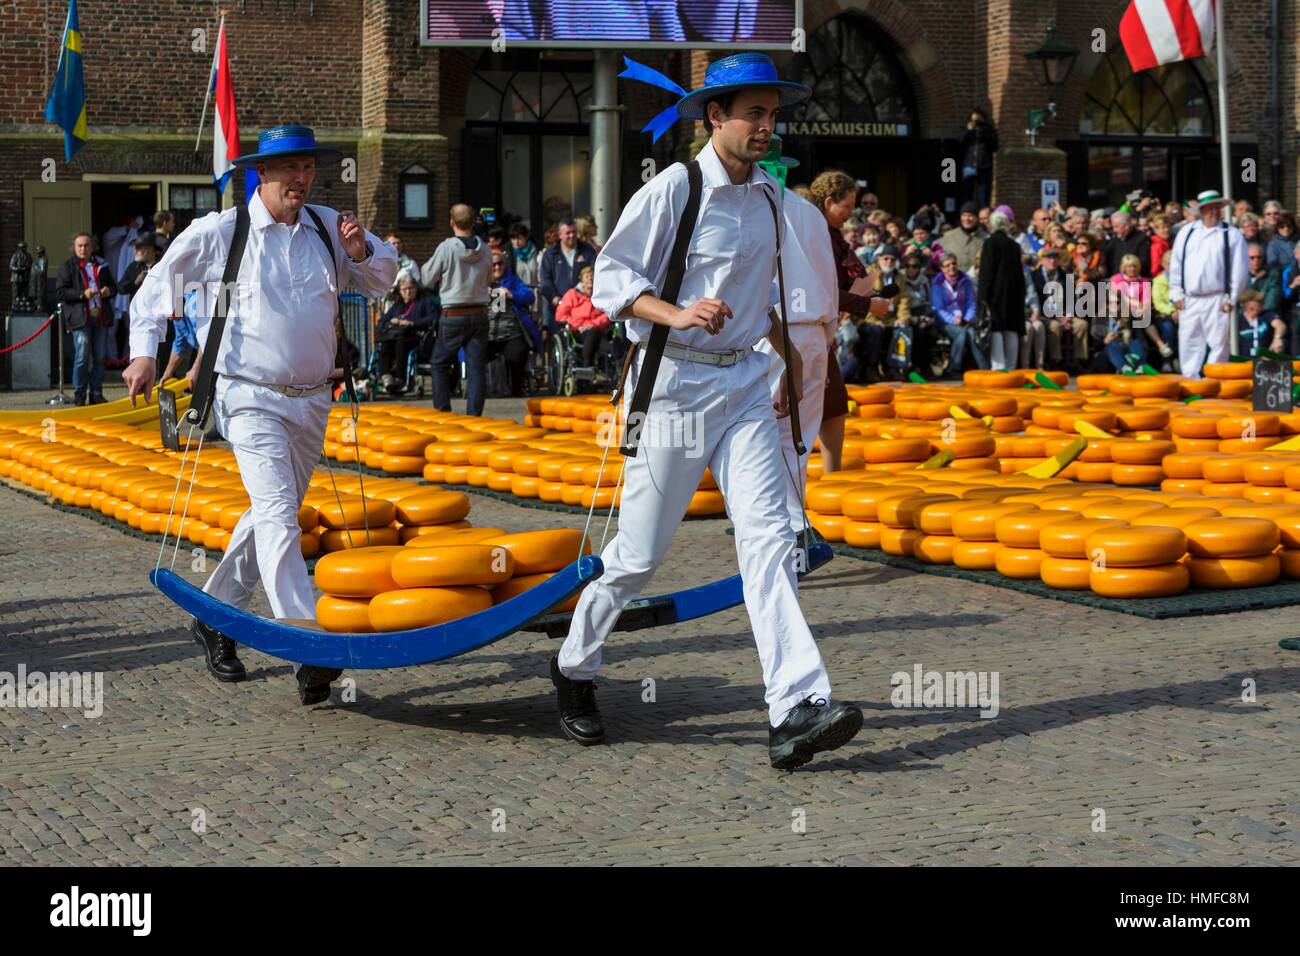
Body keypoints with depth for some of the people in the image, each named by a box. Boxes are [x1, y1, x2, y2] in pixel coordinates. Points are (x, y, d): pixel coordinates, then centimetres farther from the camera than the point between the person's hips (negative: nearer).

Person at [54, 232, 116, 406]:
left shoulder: (101, 265, 16)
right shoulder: (68, 266, 2)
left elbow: (114, 286, 26)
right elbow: (60, 293, -6)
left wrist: (109, 290, 2)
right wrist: (82, 294, -17)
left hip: (101, 317, 5)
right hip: (81, 319, -5)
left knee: (99, 358, 5)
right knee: (82, 357, -9)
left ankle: (96, 394, 11)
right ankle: (79, 394, 0)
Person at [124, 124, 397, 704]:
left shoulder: (327, 228, 7)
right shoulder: (219, 233, -3)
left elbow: (384, 280, 18)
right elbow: (157, 285, 8)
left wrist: (362, 251, -3)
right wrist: (143, 351, -1)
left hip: (311, 401, 6)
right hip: (252, 399, -6)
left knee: (269, 515, 16)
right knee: (279, 517, -18)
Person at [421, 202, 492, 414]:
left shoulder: (446, 248, -11)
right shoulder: (484, 250, 0)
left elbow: (427, 279, -1)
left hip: (453, 316, -3)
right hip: (479, 315, 3)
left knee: (439, 364, 11)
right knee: (477, 367, 4)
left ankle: (442, 412, 8)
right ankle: (474, 414, 1)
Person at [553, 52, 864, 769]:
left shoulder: (770, 197, 12)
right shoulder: (673, 189, -9)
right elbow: (611, 275, -9)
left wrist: (786, 355, 23)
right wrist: (675, 313, -24)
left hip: (743, 383, 5)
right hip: (675, 381, -5)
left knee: (768, 537, -9)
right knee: (640, 550, 2)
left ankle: (796, 709, -17)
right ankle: (574, 669, 27)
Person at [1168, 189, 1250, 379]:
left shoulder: (1232, 235, 1)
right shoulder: (1186, 233, 11)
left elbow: (1240, 269, -2)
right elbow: (1175, 265, 12)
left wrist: (1231, 299, -7)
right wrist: (1177, 294, 5)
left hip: (1217, 299, -3)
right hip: (1189, 300, 3)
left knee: (1218, 344, -3)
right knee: (1189, 343, 4)